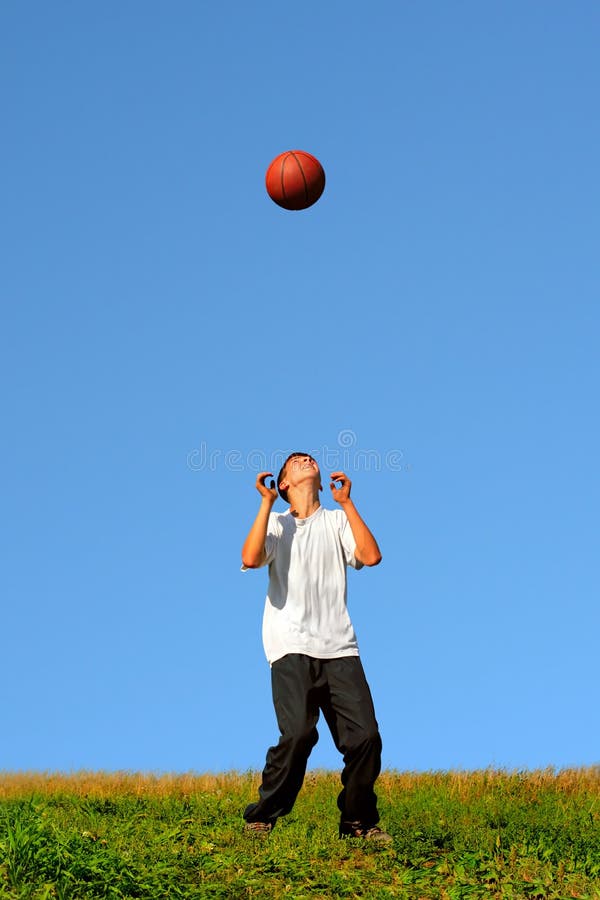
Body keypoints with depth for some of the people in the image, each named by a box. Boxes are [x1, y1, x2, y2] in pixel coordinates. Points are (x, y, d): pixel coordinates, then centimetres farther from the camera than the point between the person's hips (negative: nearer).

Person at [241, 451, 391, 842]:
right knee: (298, 733, -20)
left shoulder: (336, 521, 16)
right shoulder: (277, 523, 11)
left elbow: (371, 556, -2)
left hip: (339, 648, 3)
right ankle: (262, 818, -6)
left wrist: (347, 502, 1)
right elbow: (251, 558, -10)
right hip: (292, 648, -3)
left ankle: (358, 821, 10)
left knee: (365, 735, -7)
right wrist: (267, 502, -5)